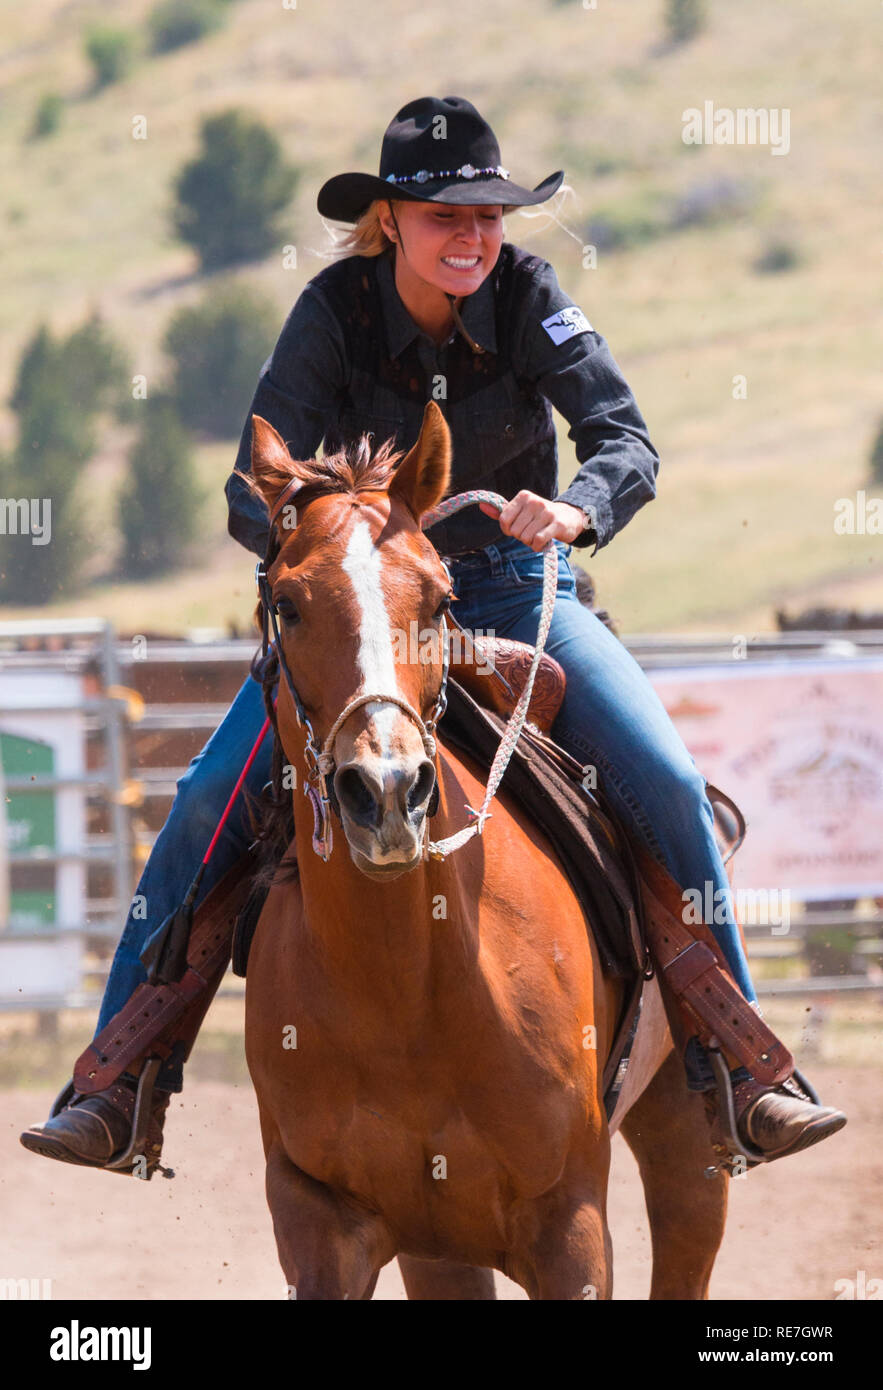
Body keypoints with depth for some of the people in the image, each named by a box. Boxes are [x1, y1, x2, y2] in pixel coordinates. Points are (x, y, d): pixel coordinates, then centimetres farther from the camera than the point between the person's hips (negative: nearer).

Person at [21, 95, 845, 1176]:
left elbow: (627, 438, -22)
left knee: (668, 786, -18)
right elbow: (254, 490, -18)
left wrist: (575, 507, -45)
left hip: (514, 588, 0)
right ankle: (124, 1089, -6)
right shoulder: (335, 310, -14)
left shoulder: (525, 295, -13)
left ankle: (742, 1070, -6)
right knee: (209, 800, -16)